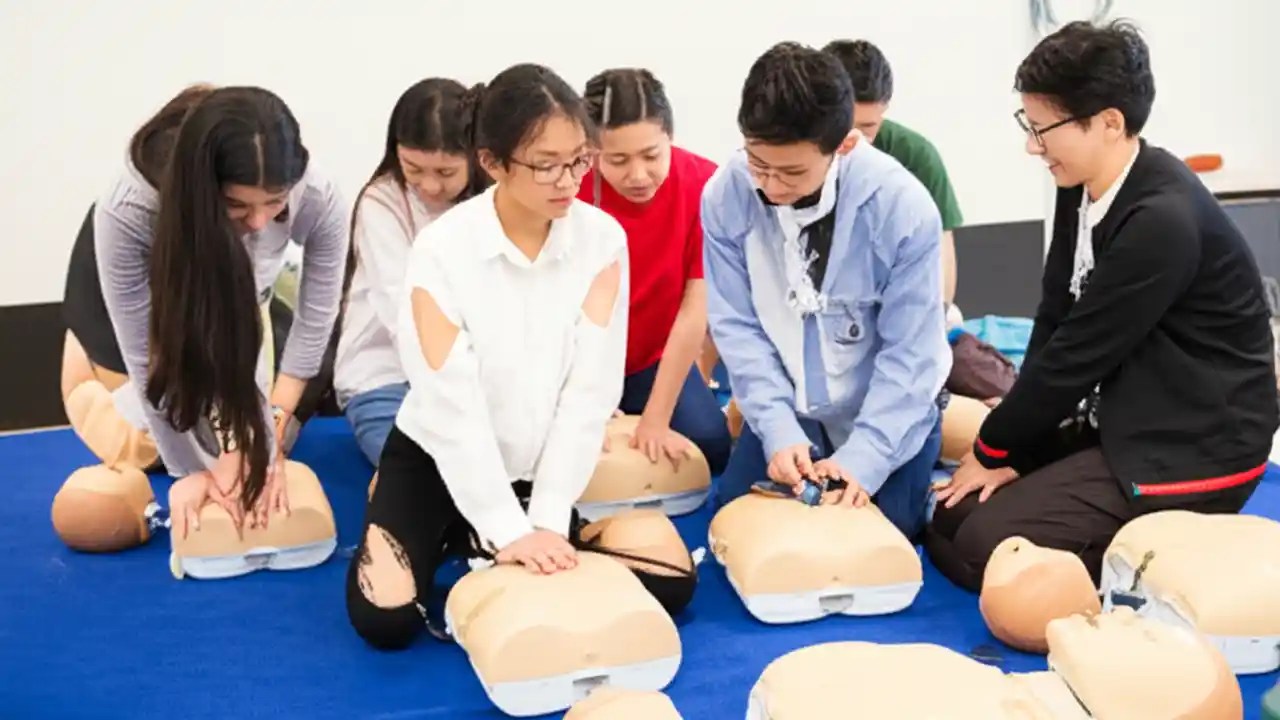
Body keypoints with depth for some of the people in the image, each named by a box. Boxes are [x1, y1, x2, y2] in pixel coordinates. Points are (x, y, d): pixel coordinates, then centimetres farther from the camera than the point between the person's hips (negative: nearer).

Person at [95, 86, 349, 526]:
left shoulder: (319, 202, -39)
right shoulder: (127, 215, -44)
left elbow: (314, 323, -24)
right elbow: (147, 358, -34)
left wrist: (268, 437, -27)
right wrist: (194, 469, -29)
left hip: (240, 303, 2)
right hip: (158, 300, -1)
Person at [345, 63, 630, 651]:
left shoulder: (602, 239, -14)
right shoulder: (442, 250, -21)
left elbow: (591, 389, -16)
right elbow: (453, 406, -23)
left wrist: (548, 519, -20)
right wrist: (508, 530, -26)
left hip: (543, 465, 3)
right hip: (440, 461, -3)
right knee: (384, 620, -19)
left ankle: (473, 544, 11)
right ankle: (466, 537, 14)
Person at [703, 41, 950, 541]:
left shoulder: (902, 206, -27)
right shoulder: (725, 196, -19)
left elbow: (910, 352, -21)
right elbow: (737, 327, -13)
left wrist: (864, 456, -28)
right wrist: (778, 430, -24)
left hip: (887, 410, -2)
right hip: (787, 409, 3)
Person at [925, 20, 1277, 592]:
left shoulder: (1164, 221, -26)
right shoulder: (1083, 187, 1)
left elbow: (1079, 353, -21)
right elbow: (1054, 323, 2)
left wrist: (994, 450, -9)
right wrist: (1015, 447, -5)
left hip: (1193, 448, -9)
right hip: (1120, 421, 9)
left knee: (985, 549, -19)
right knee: (949, 519, 3)